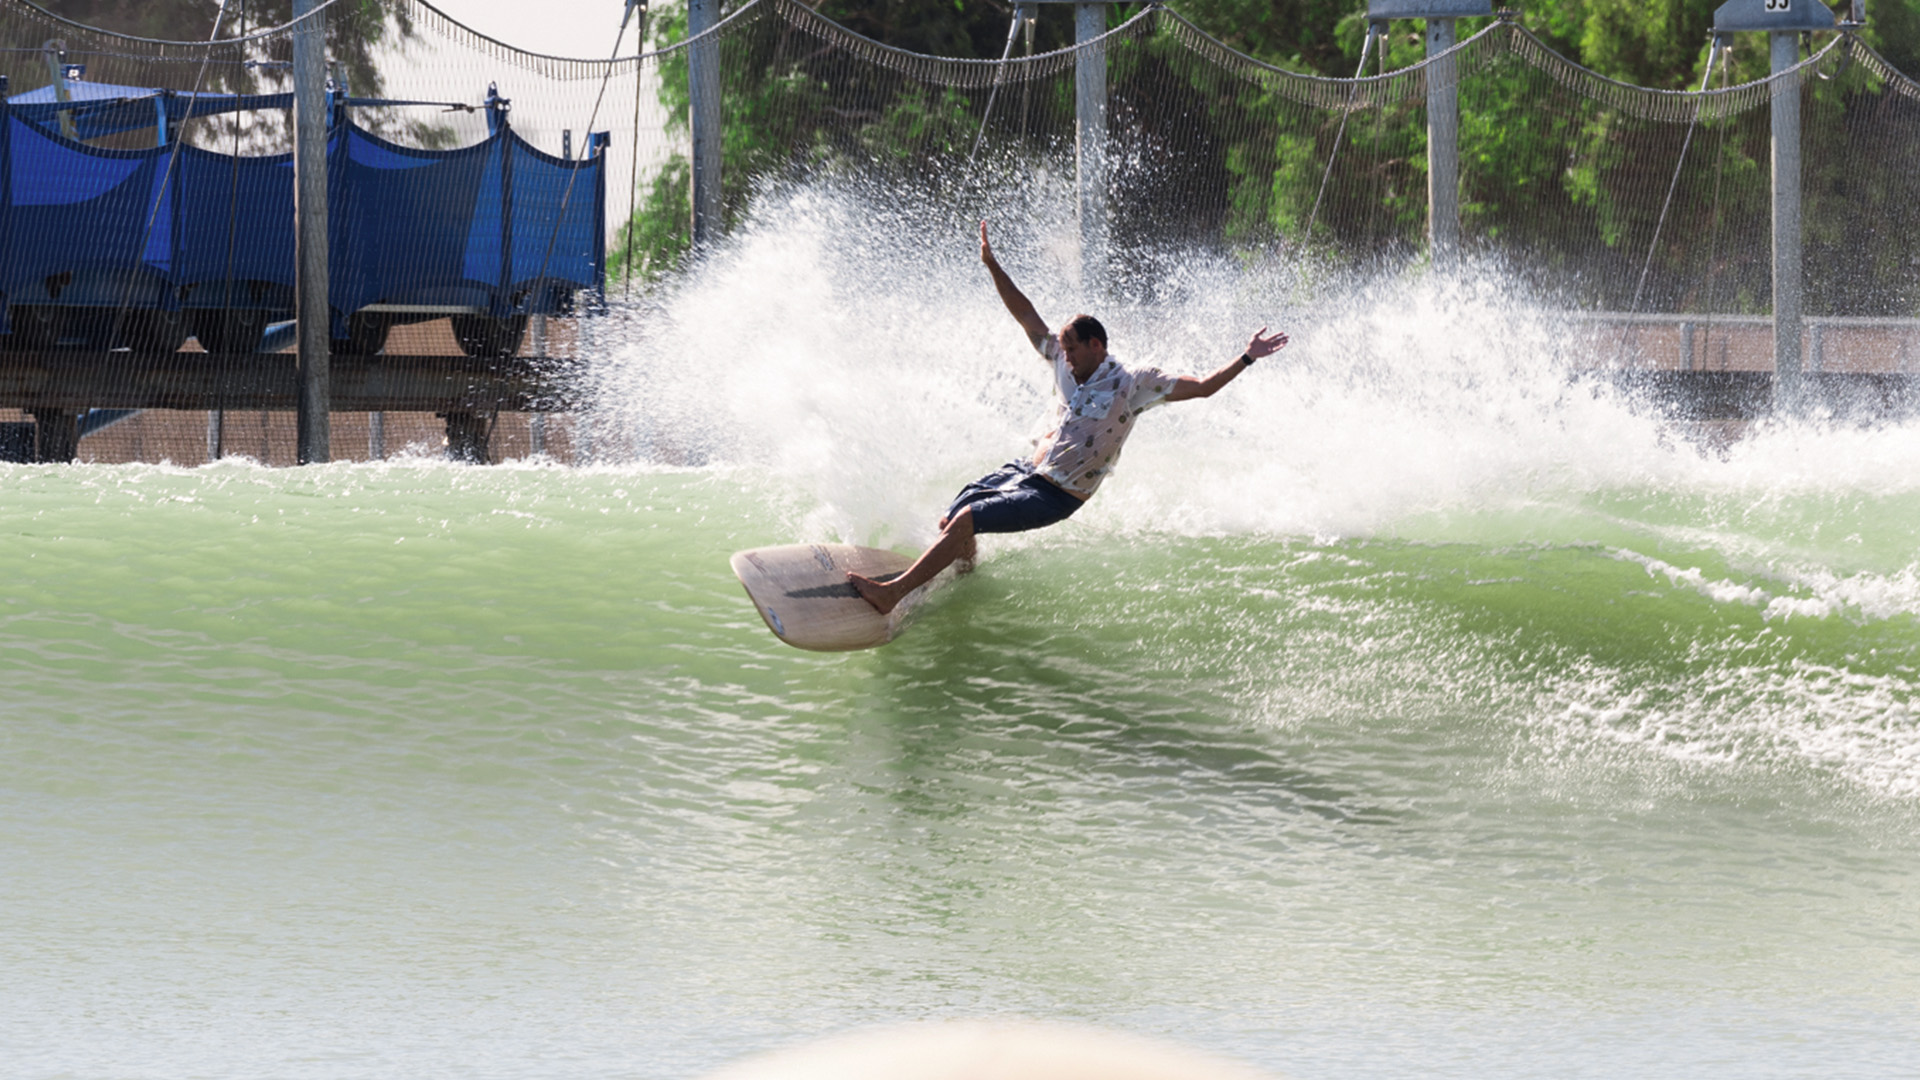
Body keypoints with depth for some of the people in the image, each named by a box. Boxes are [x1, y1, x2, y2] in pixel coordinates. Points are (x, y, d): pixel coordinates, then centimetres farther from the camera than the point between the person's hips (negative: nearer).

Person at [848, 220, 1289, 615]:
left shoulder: (1133, 383, -12)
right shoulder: (1066, 363, 4)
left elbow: (1202, 387, -11)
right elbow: (1026, 316, 10)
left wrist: (1245, 360, -21)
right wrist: (992, 266, 7)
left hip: (1054, 497, -7)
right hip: (1026, 469, 7)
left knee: (965, 520, -21)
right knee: (951, 521, 5)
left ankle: (893, 593, -23)